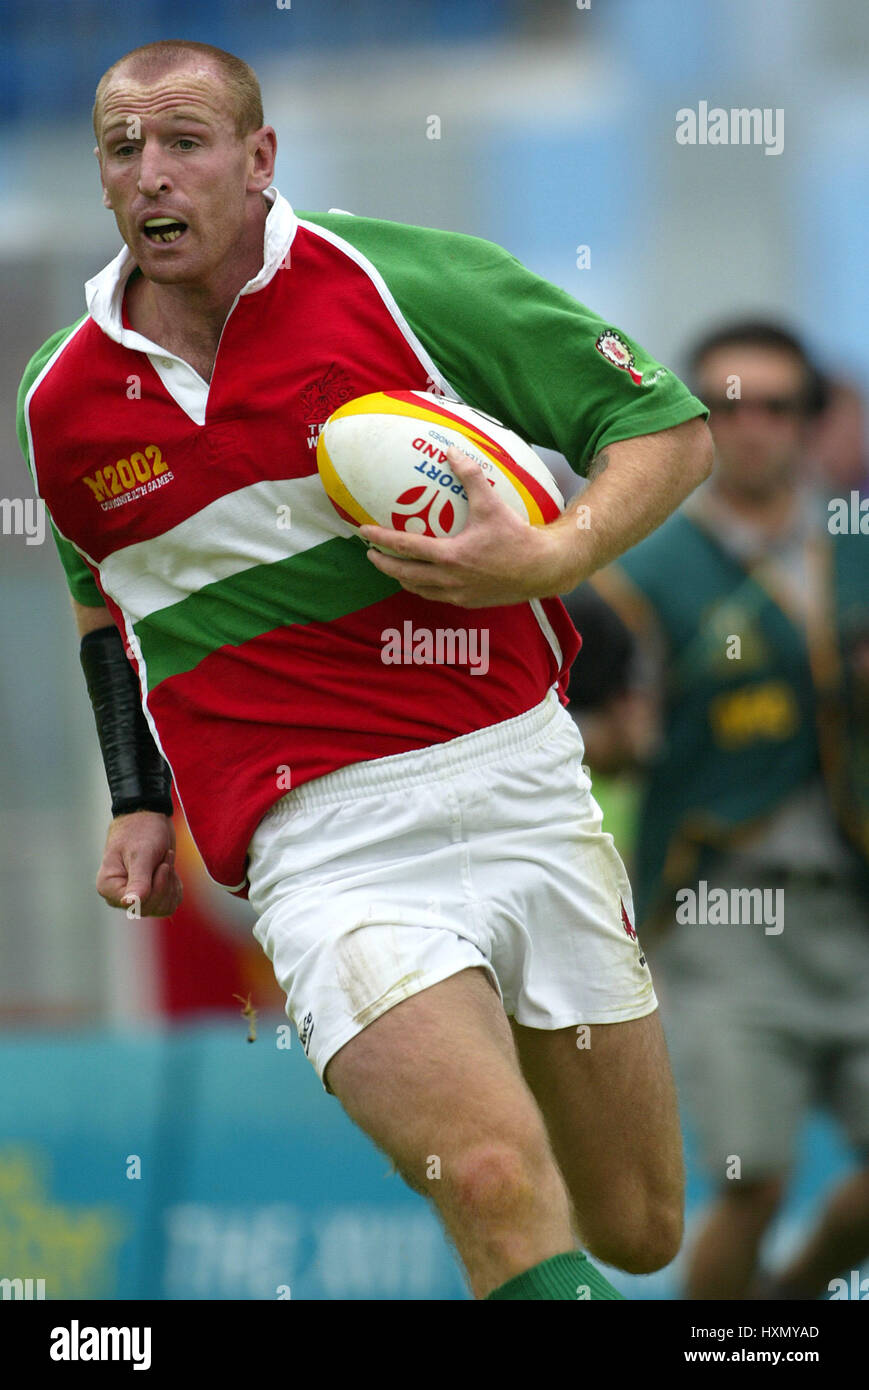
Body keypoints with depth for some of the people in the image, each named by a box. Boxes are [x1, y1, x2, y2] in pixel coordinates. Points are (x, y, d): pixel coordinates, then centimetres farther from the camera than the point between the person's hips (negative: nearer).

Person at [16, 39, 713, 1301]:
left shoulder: (408, 282, -4)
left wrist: (551, 557, -16)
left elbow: (669, 426, 0)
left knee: (639, 1233, 10)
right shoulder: (63, 404, 7)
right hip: (322, 847, -1)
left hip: (523, 783, 1)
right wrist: (139, 801, 17)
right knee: (504, 1200, -25)